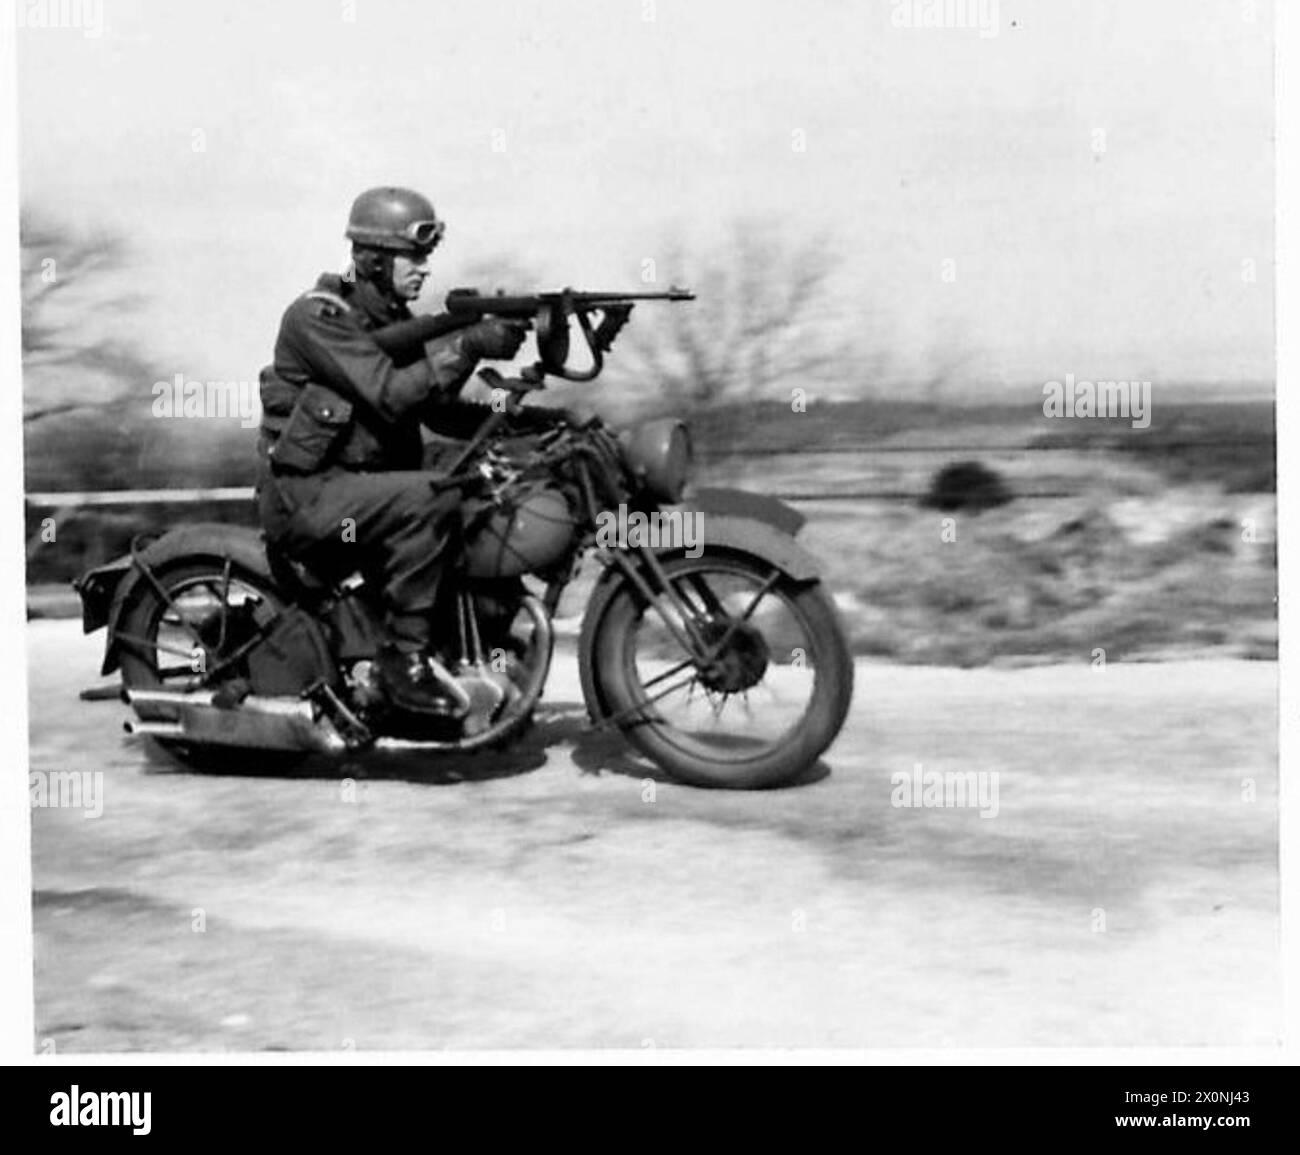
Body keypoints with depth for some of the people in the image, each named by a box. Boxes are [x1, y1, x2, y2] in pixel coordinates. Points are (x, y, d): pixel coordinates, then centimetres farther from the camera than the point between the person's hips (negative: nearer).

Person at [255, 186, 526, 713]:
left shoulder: (395, 320, 14)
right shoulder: (319, 317, -13)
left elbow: (436, 408, 8)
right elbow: (390, 394, -25)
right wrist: (468, 345, -29)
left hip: (367, 485, 8)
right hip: (304, 495, -8)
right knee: (429, 499, -32)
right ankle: (404, 658, -26)